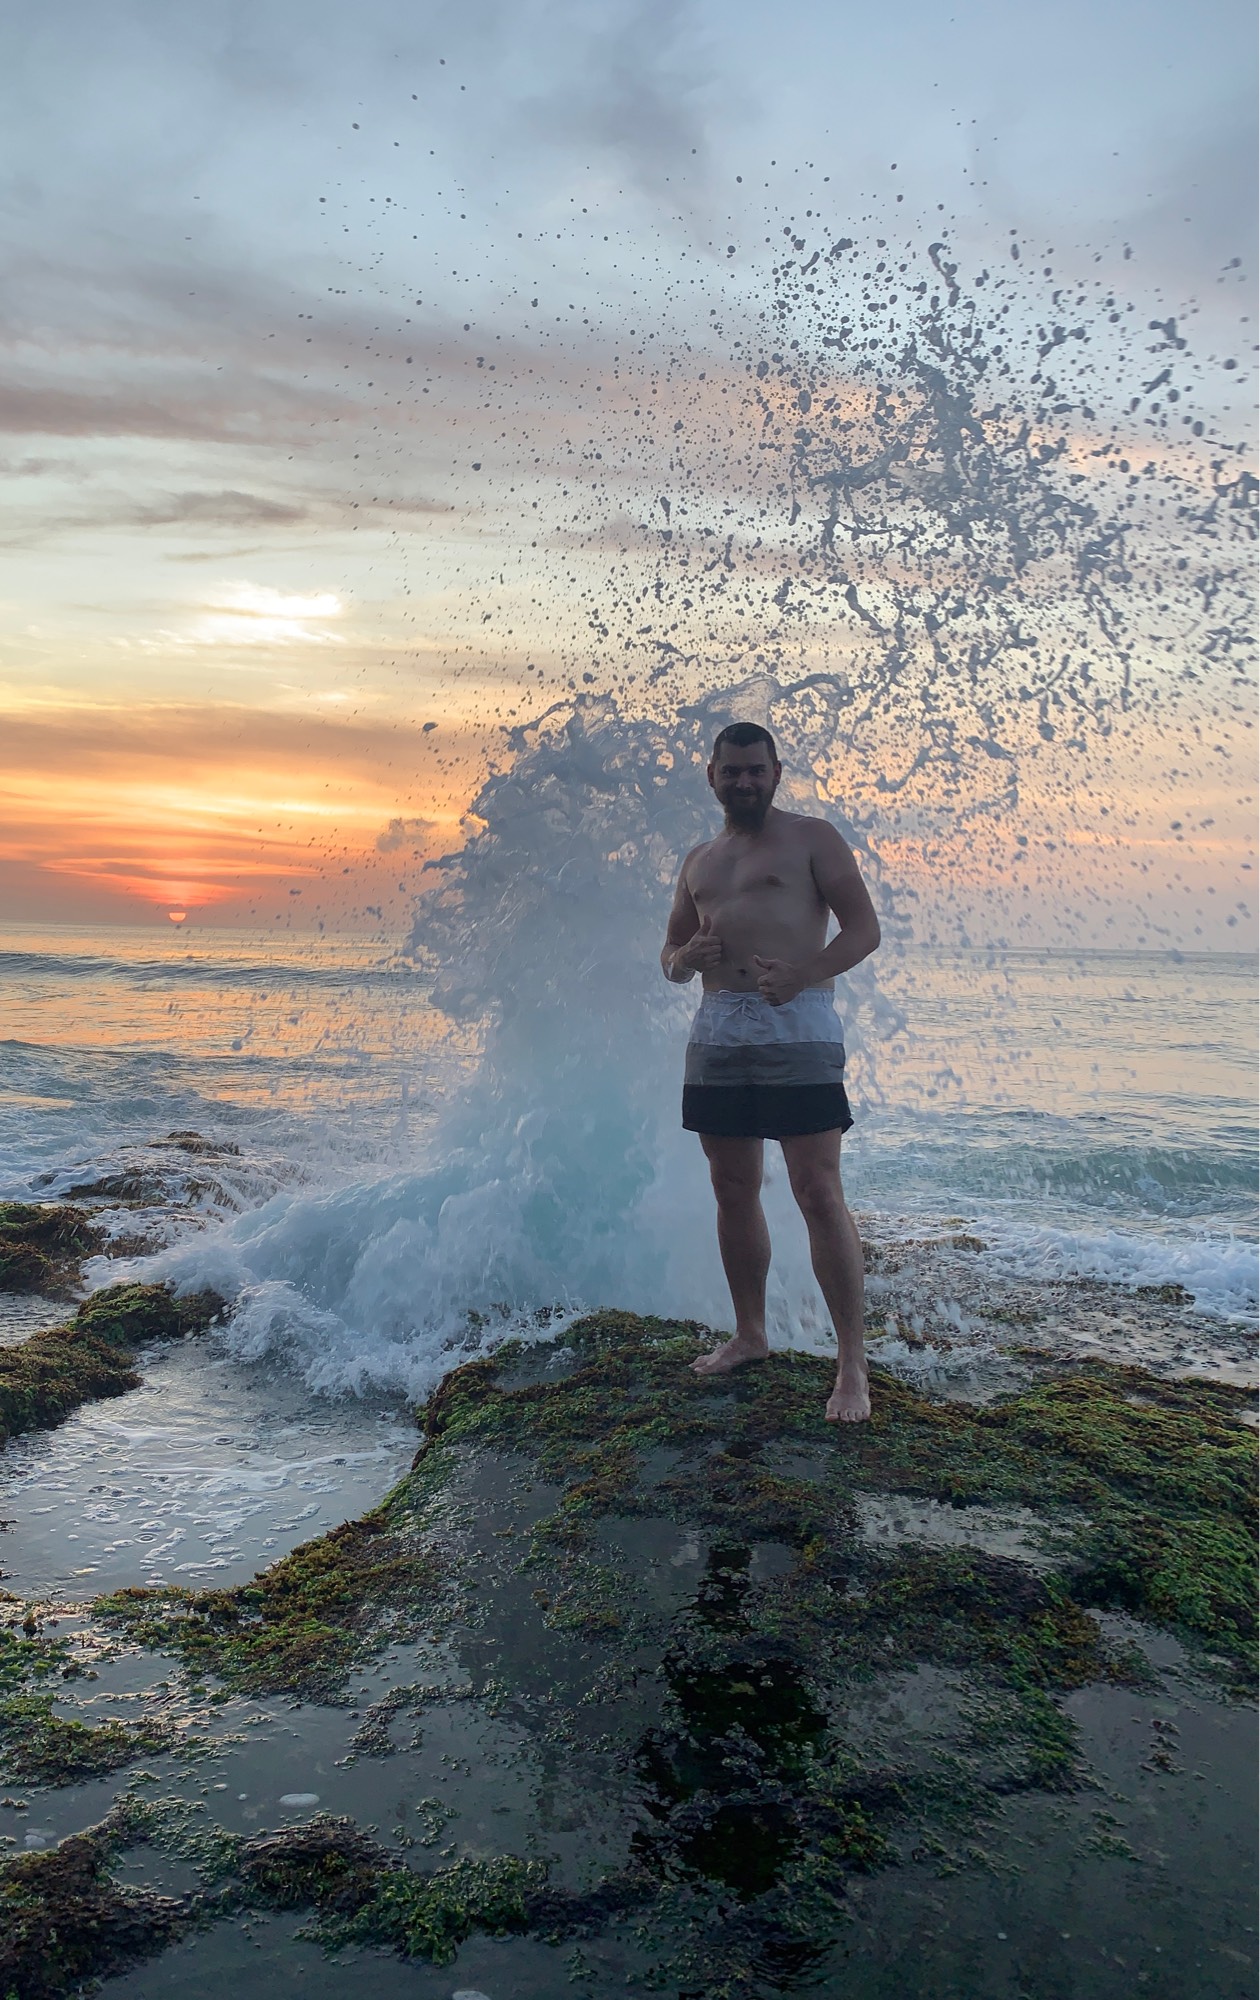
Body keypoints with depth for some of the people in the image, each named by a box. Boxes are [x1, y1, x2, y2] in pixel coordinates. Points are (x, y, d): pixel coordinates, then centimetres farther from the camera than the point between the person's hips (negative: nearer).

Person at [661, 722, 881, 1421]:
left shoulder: (811, 838, 4)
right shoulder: (699, 861, 21)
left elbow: (864, 928, -4)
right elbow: (671, 952, 24)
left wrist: (799, 975, -21)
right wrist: (683, 958, -1)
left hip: (796, 1028, -6)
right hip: (716, 1033, 6)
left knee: (818, 1192, -9)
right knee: (733, 1190, 10)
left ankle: (852, 1366, -4)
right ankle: (750, 1335, 25)